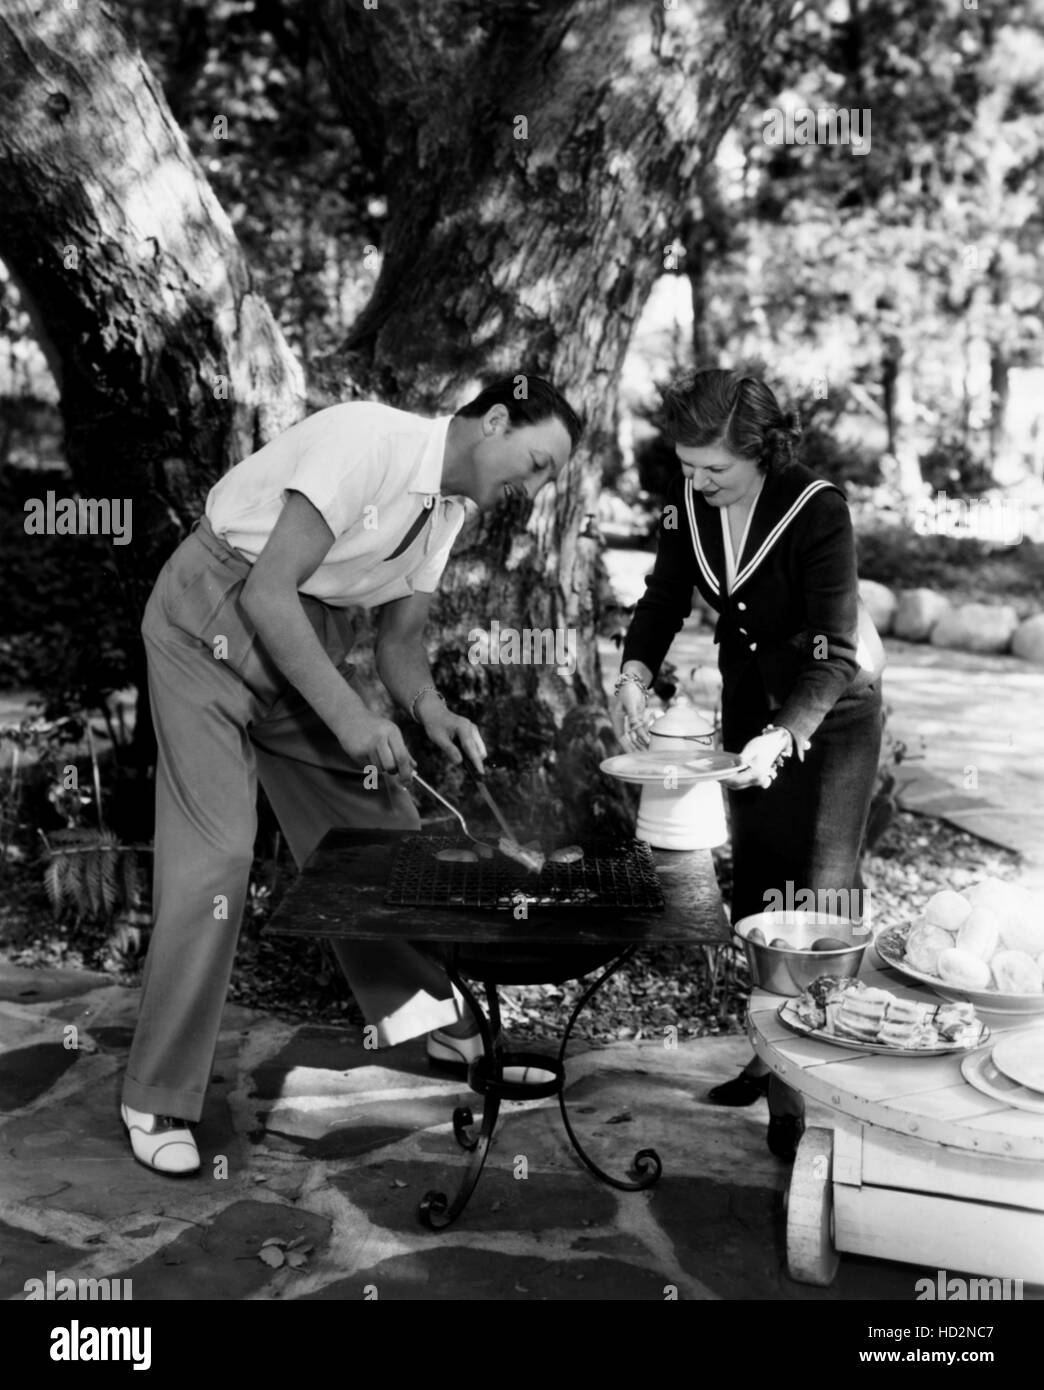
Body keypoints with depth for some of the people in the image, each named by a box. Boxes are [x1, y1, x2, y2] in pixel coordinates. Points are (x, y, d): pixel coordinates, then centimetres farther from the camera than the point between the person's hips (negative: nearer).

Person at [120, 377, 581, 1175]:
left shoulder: (447, 507, 3)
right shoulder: (369, 440, -24)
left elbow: (401, 638, 7)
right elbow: (267, 592, -28)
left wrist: (430, 709, -13)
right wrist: (348, 714, -31)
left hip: (307, 639, 8)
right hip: (213, 619, -8)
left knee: (378, 816, 7)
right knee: (215, 855, -12)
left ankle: (423, 1015, 24)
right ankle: (159, 1102, -1)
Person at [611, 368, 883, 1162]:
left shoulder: (817, 510, -27)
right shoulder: (688, 504, -11)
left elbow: (833, 653, -31)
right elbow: (662, 603, -5)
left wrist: (781, 739, -43)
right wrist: (634, 676, -24)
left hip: (831, 713, -6)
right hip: (751, 708, 6)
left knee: (821, 894, -8)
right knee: (755, 887, 11)